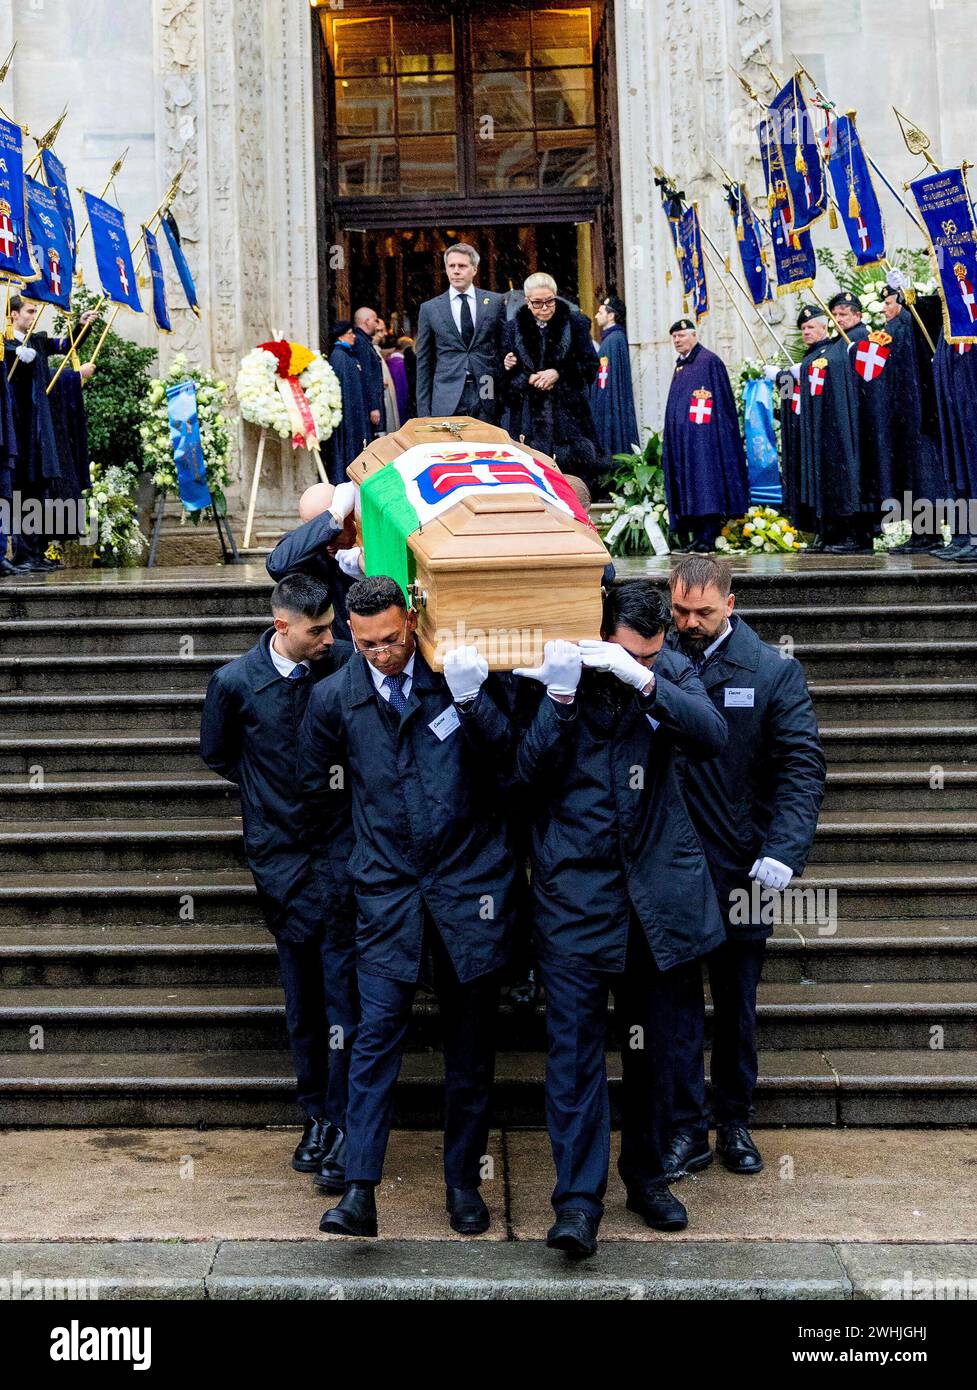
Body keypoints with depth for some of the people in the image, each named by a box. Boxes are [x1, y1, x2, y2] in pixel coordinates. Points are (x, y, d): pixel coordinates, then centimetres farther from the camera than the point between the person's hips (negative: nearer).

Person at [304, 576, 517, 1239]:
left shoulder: (460, 673, -2)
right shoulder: (334, 698, 1)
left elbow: (513, 758, -6)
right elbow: (321, 793, 15)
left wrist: (473, 699, -19)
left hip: (470, 881, 0)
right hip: (388, 887, 0)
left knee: (471, 1041, 9)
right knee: (376, 1034, -6)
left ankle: (464, 1180, 22)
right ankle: (360, 1192, -3)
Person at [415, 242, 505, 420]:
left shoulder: (495, 302, 8)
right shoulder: (429, 308, 8)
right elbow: (424, 362, 8)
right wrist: (424, 410, 3)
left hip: (487, 399, 0)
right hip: (447, 398, 0)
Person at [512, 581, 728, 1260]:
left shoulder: (671, 672, 3)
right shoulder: (552, 674, -3)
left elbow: (712, 735, -14)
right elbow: (529, 773, -9)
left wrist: (643, 681, -26)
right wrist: (560, 699, -22)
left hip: (659, 890, 3)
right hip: (576, 891, -2)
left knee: (654, 1044, 13)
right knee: (574, 1045, -5)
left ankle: (647, 1174, 30)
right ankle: (579, 1199, 1)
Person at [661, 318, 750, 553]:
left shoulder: (709, 361, -5)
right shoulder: (680, 365, 20)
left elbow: (720, 400, -10)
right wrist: (670, 434, 20)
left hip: (701, 436, -8)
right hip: (680, 438, 8)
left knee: (703, 483, -11)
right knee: (685, 488, 6)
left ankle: (706, 538, -13)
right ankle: (687, 538, 7)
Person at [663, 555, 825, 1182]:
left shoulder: (775, 671, -3)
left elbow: (803, 766, -8)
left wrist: (783, 851, -19)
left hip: (741, 869, 1)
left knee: (738, 1002, 14)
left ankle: (735, 1122, 30)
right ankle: (687, 1129, 17)